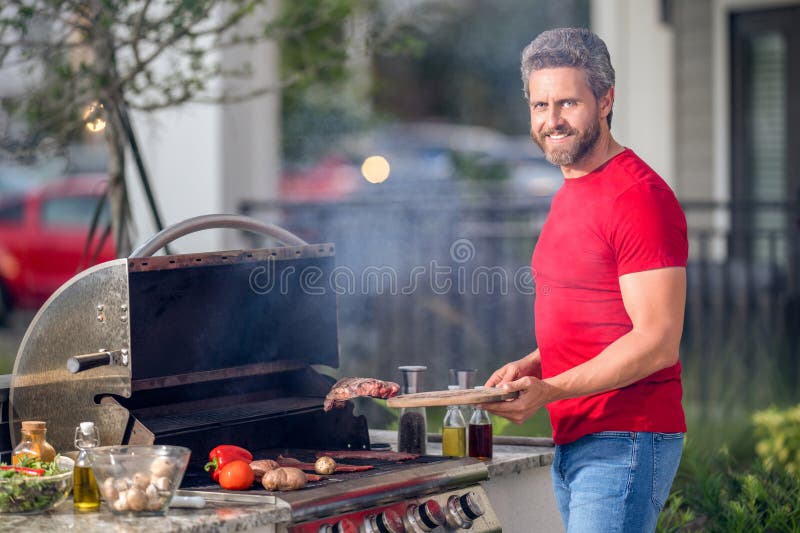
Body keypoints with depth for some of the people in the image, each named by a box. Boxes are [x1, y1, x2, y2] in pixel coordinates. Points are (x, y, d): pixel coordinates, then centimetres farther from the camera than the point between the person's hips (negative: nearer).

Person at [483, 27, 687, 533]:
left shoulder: (639, 197, -14)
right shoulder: (570, 194, 17)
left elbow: (657, 341, -19)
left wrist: (549, 390, -23)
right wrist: (531, 364, 8)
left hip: (625, 441, -9)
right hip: (572, 441, 9)